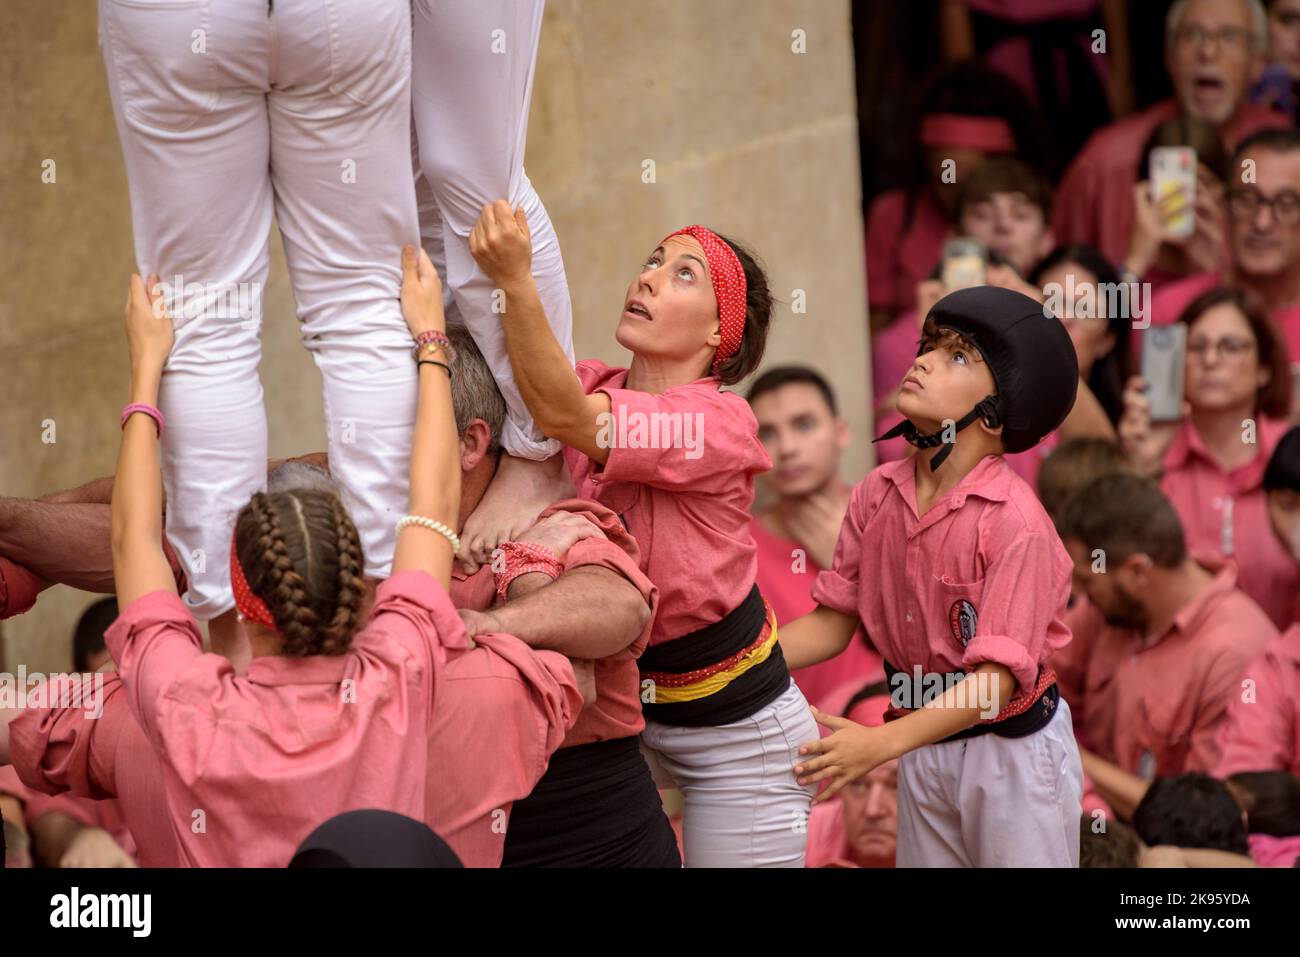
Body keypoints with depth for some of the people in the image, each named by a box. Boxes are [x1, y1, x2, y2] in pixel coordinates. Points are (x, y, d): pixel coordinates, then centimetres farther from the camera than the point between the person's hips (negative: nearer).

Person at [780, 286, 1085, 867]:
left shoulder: (1015, 522, -23)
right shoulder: (876, 496, -3)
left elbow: (999, 676, -27)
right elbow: (834, 620, 2)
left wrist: (881, 744, -37)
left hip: (1011, 749, -6)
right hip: (923, 748, 6)